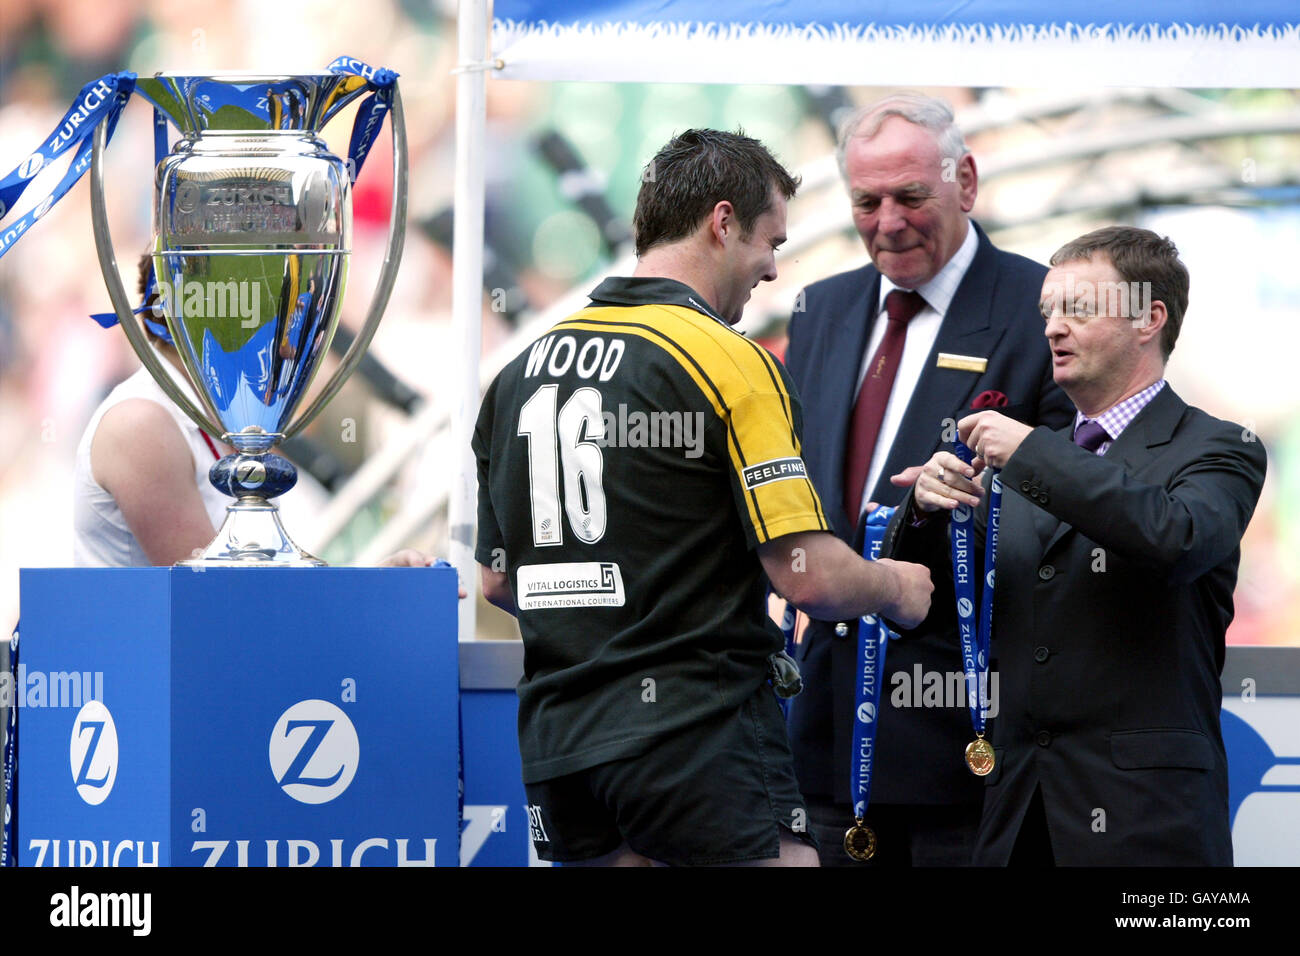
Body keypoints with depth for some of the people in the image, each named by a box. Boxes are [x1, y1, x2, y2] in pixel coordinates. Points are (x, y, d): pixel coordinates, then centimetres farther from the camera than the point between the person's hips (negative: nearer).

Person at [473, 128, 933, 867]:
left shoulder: (521, 370, 11)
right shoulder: (728, 361, -10)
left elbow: (499, 581, 18)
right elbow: (810, 576, -13)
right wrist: (896, 588, 7)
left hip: (556, 740, 7)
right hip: (698, 733, -7)